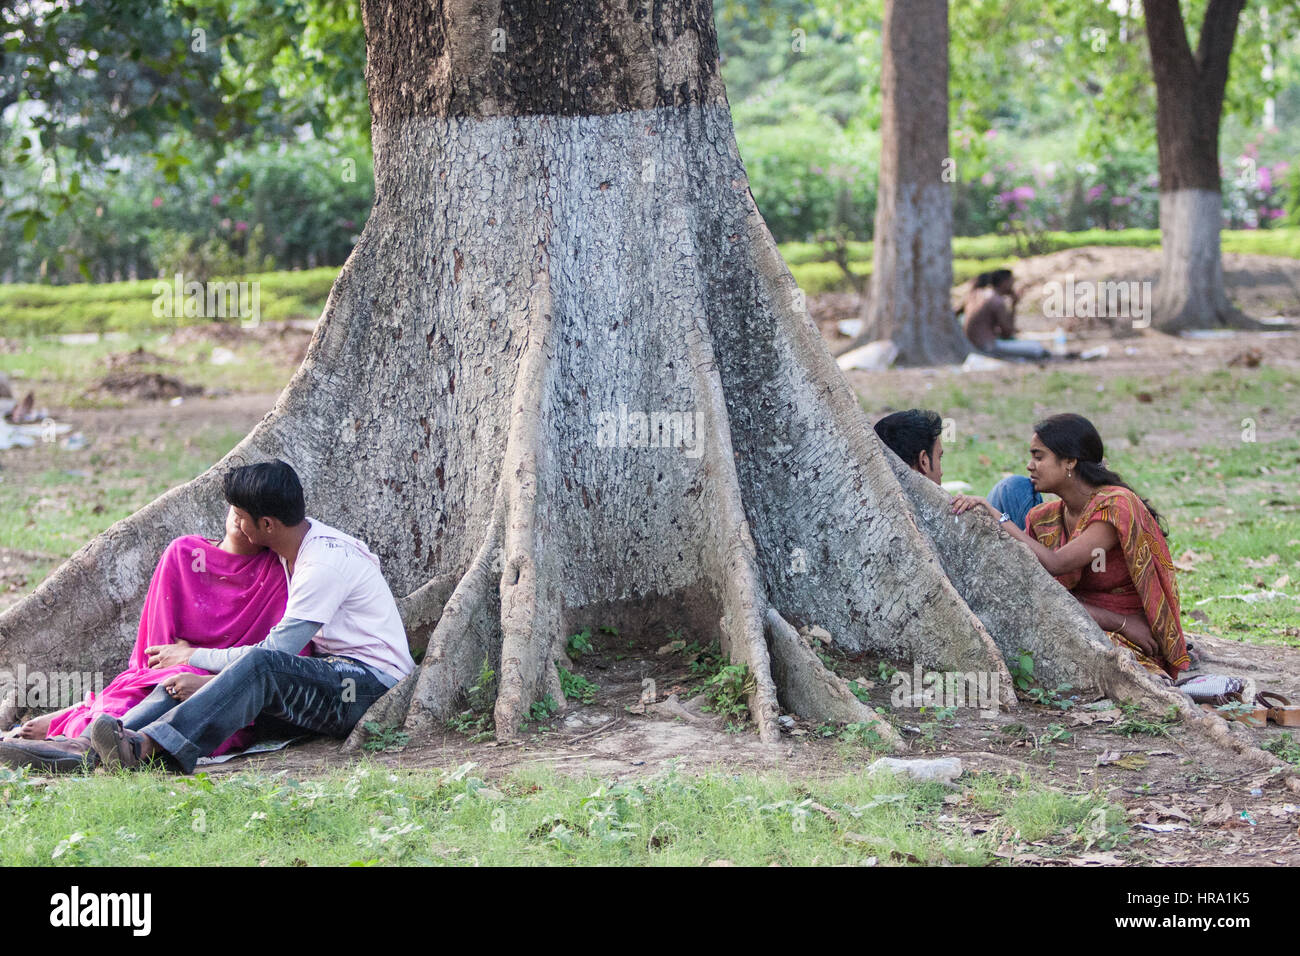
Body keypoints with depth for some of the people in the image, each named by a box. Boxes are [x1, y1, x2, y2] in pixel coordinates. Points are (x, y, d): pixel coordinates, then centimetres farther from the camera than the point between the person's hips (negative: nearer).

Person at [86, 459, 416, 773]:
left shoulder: (326, 562, -19)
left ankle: (151, 745, -49)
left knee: (261, 665, -37)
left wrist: (193, 655, -8)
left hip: (373, 685, -9)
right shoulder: (301, 539, 10)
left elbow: (274, 652, -19)